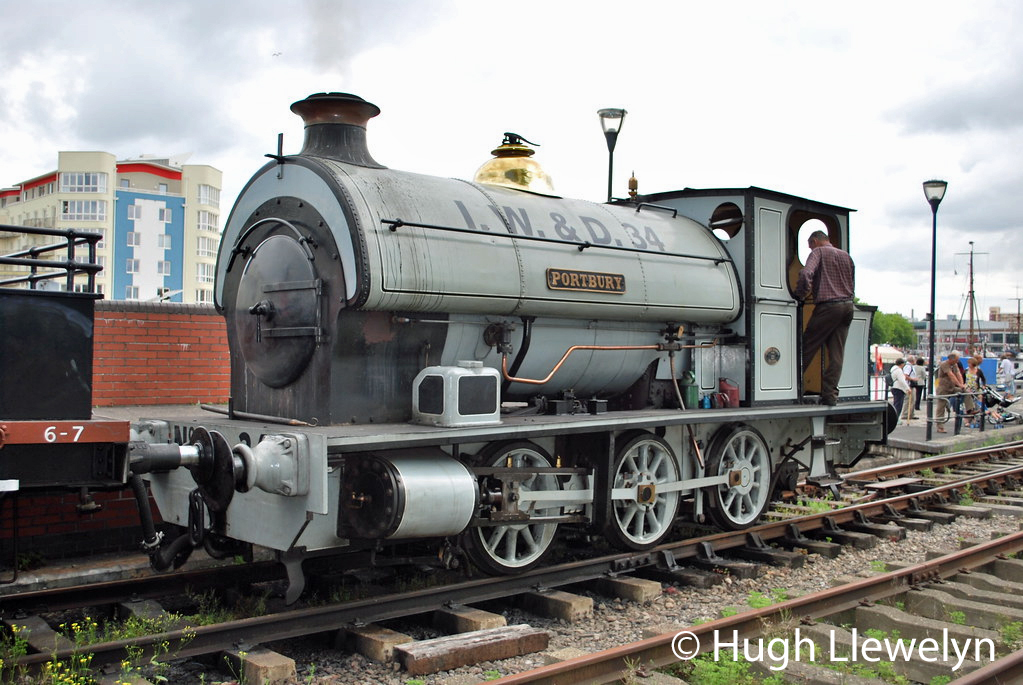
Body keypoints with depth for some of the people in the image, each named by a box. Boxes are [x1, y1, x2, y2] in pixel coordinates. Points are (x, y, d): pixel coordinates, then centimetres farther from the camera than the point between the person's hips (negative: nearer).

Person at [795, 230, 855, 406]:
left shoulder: (818, 252, 0)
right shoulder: (846, 256, 19)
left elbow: (806, 274, -17)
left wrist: (800, 295, -6)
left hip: (827, 306, -6)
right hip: (847, 305, 6)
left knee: (807, 347, 0)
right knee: (837, 353, 3)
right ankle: (830, 394, 0)